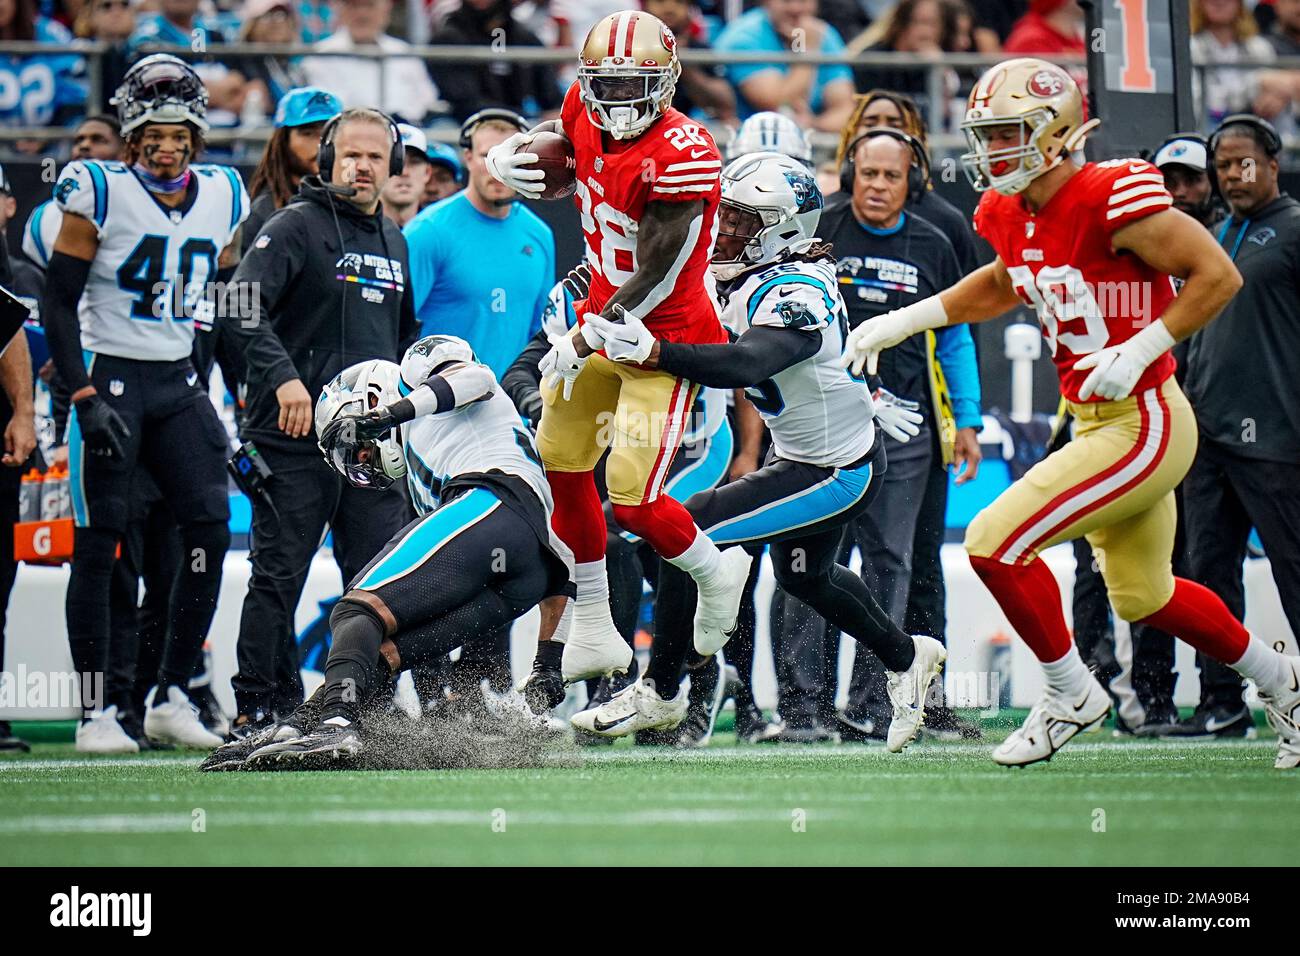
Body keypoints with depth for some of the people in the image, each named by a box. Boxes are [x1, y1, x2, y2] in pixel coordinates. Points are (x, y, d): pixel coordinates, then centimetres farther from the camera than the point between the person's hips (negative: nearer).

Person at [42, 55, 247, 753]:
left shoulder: (222, 199, 6)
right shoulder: (101, 194, -10)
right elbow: (58, 307, -8)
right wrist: (86, 400, -16)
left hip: (178, 383, 5)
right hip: (109, 377, -5)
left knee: (210, 530, -6)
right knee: (98, 548, -4)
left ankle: (171, 697, 4)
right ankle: (96, 713, 1)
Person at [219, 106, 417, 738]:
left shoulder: (394, 242, 19)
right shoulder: (295, 227, -4)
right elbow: (239, 307, -16)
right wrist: (283, 376, -28)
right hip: (295, 438, -6)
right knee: (279, 577, -4)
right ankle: (256, 710, -1)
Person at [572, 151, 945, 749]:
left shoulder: (794, 291, -30)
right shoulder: (752, 276, -1)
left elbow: (745, 365, -47)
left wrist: (652, 351, -58)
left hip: (836, 474, -11)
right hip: (803, 454, 11)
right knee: (803, 576, 32)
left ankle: (660, 695, -4)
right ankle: (907, 659, 54)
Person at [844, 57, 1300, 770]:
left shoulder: (1111, 199, -22)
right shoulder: (1010, 212, 3)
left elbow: (1217, 275, -17)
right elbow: (1001, 286, 25)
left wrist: (1139, 350, -22)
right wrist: (898, 323, 16)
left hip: (1142, 427, -9)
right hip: (1097, 423, 9)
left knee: (995, 543, -12)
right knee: (1143, 596, 22)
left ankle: (1070, 693, 8)